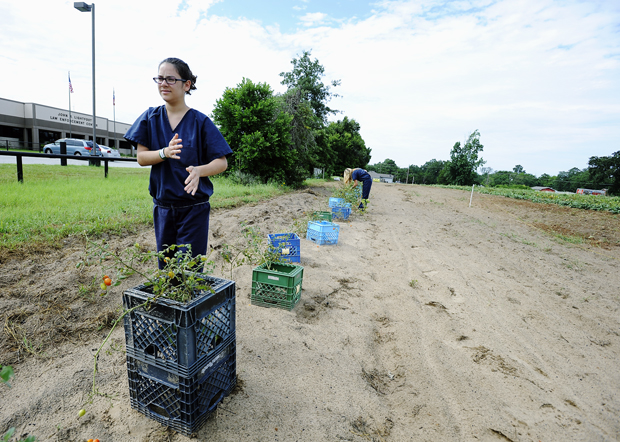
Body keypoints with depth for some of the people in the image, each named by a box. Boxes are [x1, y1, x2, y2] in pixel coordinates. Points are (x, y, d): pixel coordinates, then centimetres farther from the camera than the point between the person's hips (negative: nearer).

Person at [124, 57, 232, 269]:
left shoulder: (200, 121, -5)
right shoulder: (150, 118, 5)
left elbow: (222, 162, -8)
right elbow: (141, 157, 0)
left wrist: (198, 170, -27)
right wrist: (165, 152, -20)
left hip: (194, 208, -3)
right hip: (162, 207, 4)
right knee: (165, 267, 15)